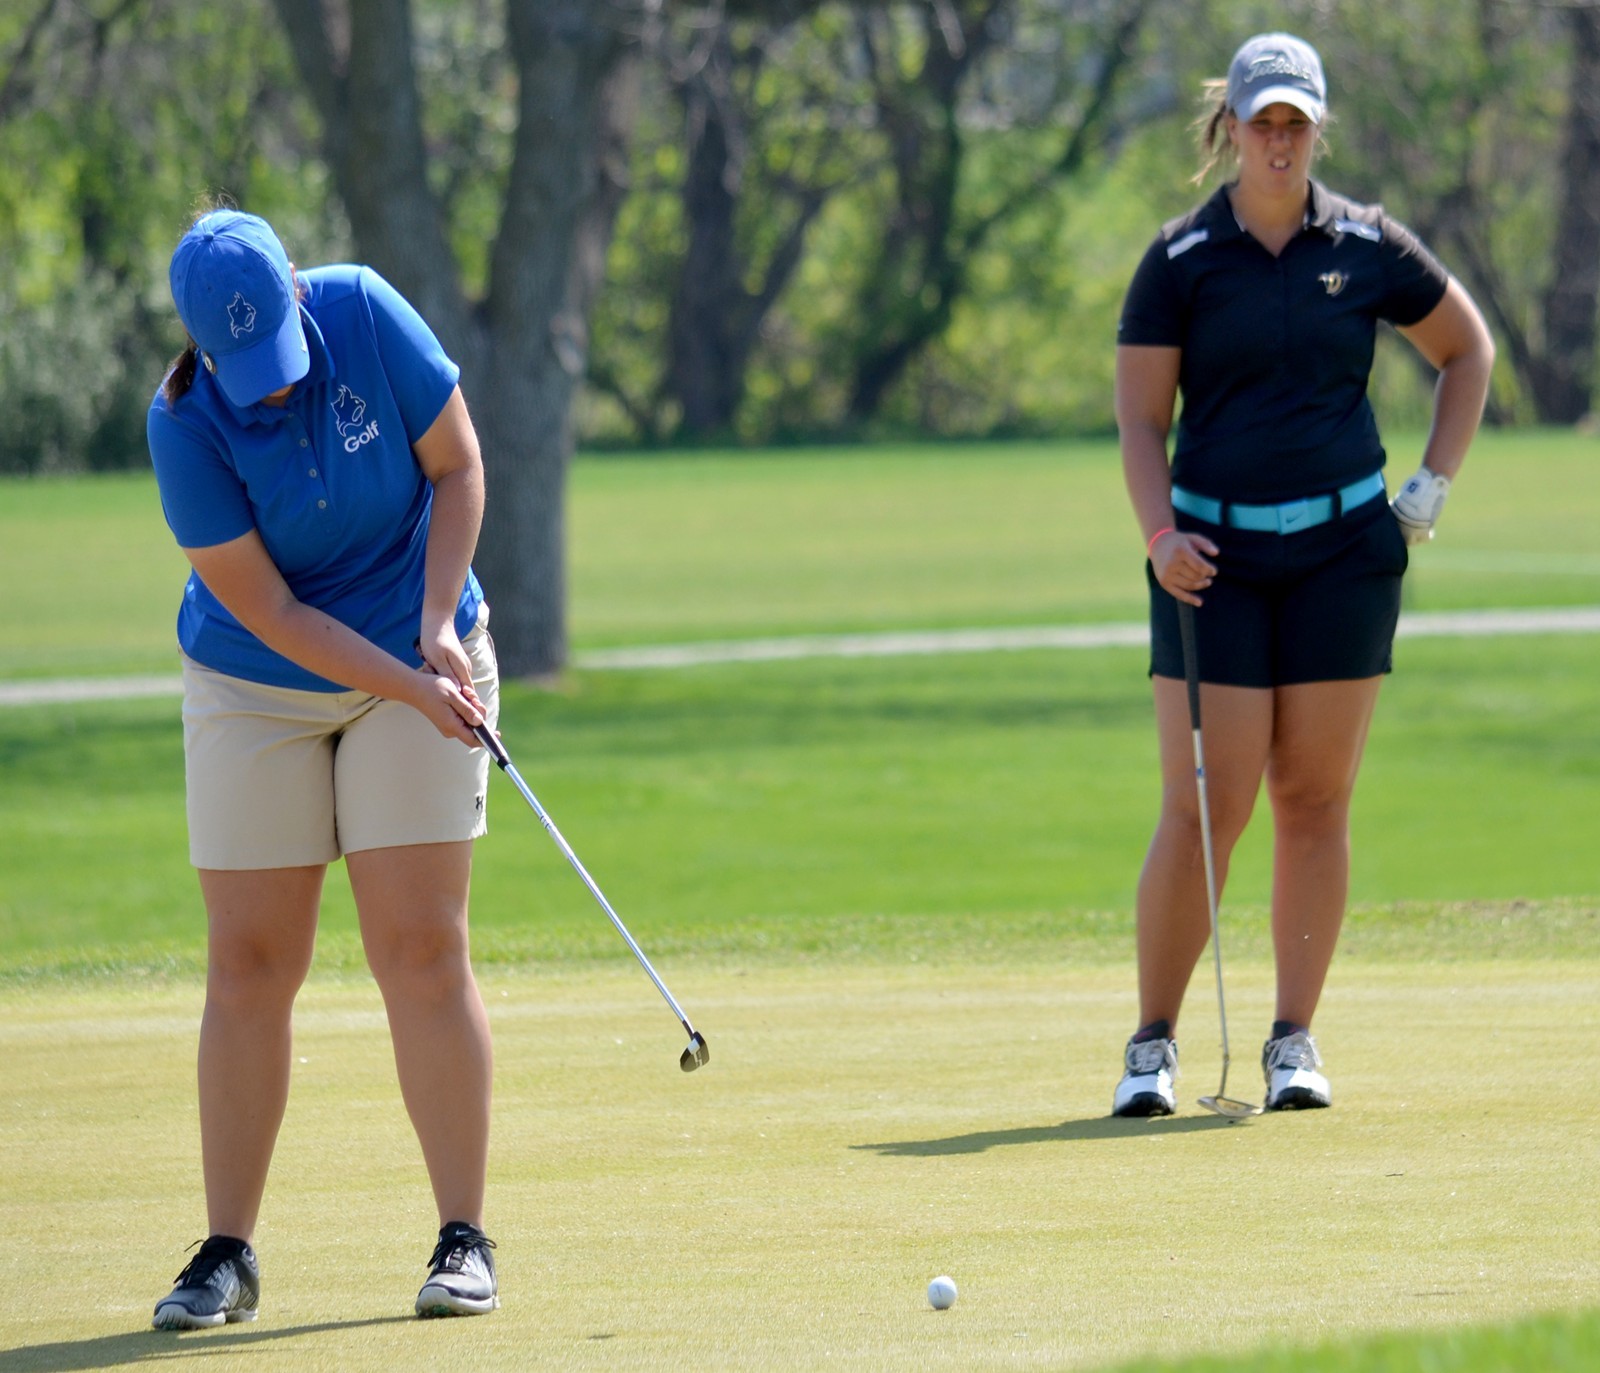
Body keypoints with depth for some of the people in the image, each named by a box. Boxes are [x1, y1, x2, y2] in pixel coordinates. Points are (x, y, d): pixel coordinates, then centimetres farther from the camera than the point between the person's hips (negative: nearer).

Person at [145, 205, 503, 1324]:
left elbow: (459, 467, -7)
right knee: (248, 962, -2)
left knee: (423, 948, -7)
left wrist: (438, 627, -17)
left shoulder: (366, 313, -18)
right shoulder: (185, 425, -21)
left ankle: (465, 1242, -3)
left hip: (420, 663, 0)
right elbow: (267, 612, -19)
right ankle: (229, 1253, 5)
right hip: (255, 688, 0)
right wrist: (413, 690, -25)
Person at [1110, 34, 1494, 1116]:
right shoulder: (1180, 262, -1)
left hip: (1344, 549, 1)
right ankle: (1153, 1043, 3)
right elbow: (1141, 417, -1)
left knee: (1317, 800, 2)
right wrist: (1160, 530, -16)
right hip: (1215, 552, -1)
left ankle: (1296, 1042, 8)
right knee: (1204, 809, -7)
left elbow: (1468, 348, 16)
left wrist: (1434, 485, 8)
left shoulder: (1367, 248, 2)